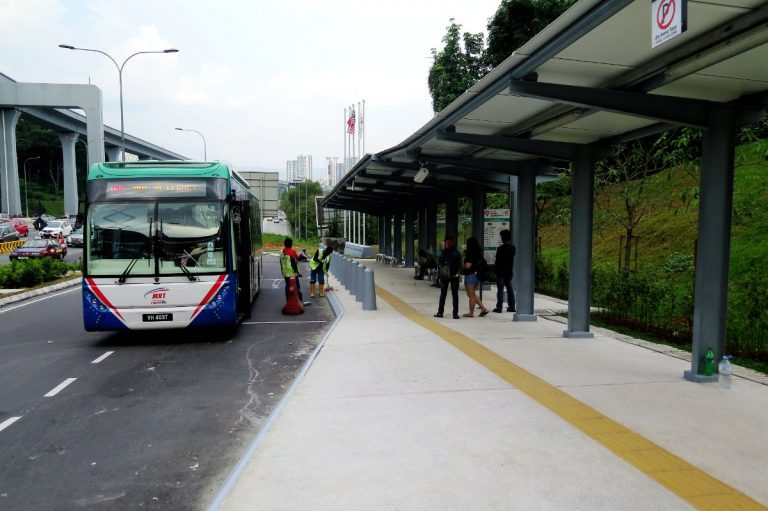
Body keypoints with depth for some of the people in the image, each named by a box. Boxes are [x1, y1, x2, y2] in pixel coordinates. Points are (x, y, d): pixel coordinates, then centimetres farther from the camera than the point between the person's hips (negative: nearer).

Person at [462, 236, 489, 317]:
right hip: (476, 275, 9)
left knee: (471, 295, -1)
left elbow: (468, 266, -21)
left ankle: (471, 313, 6)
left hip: (470, 275, -9)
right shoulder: (478, 253, 8)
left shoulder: (470, 253, -17)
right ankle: (483, 308, 15)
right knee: (473, 294, 19)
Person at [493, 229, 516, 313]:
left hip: (501, 272, -6)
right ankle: (511, 307, 13)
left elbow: (498, 262, -12)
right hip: (509, 272, 6)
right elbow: (513, 261, 11)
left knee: (500, 290, -3)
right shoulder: (513, 248, 5)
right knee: (510, 289, 11)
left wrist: (497, 273, -6)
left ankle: (499, 307, -3)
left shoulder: (500, 248, -15)